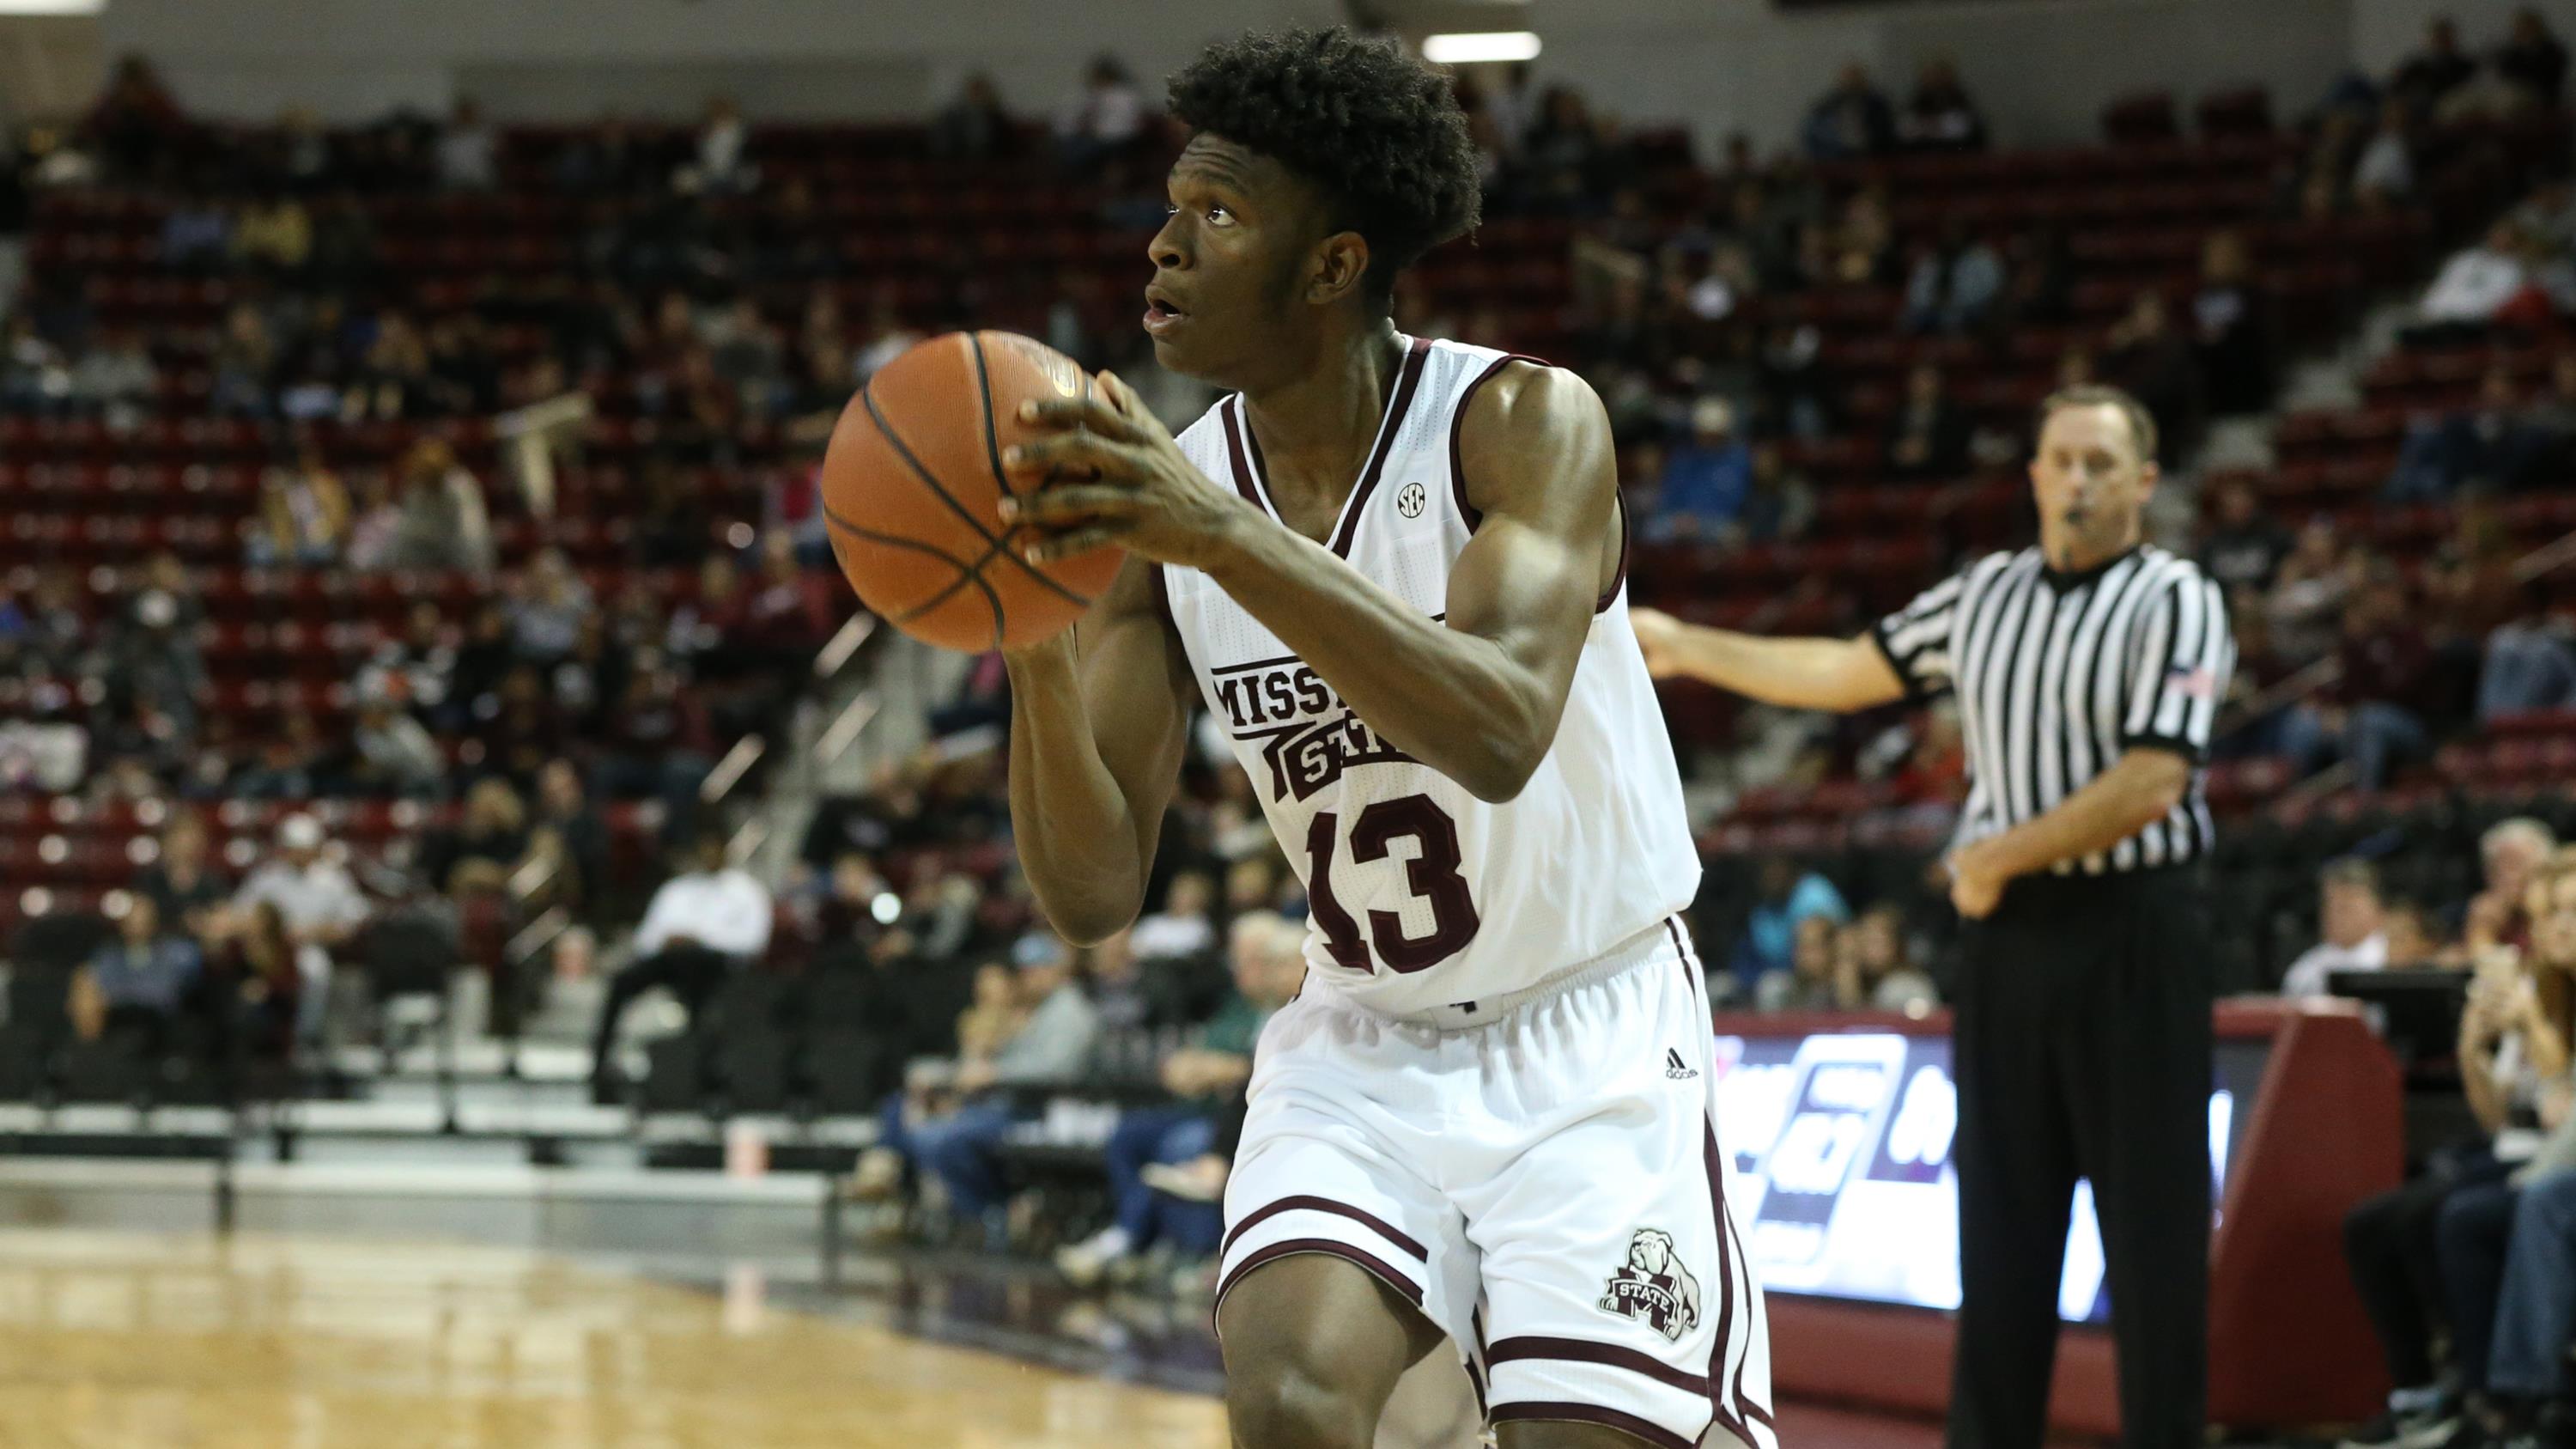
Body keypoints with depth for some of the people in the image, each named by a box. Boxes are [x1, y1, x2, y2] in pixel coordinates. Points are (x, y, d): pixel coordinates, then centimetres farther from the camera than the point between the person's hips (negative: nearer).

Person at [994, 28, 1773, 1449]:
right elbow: (1092, 894, -10)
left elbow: (1501, 733, -37)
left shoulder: (1524, 422, -18)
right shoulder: (1160, 495, -5)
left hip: (1589, 1035, -3)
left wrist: (1227, 536, -45)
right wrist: (1033, 649, -28)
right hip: (1362, 1047, 3)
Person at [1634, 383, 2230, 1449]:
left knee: (2153, 1223, -4)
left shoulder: (2175, 604, -6)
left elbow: (2149, 784, -15)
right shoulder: (1985, 596, 13)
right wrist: (1684, 647, 20)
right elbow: (1849, 674, 22)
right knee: (2001, 1214, 7)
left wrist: (2000, 855, -10)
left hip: (2134, 932, -5)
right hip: (2006, 933, 6)